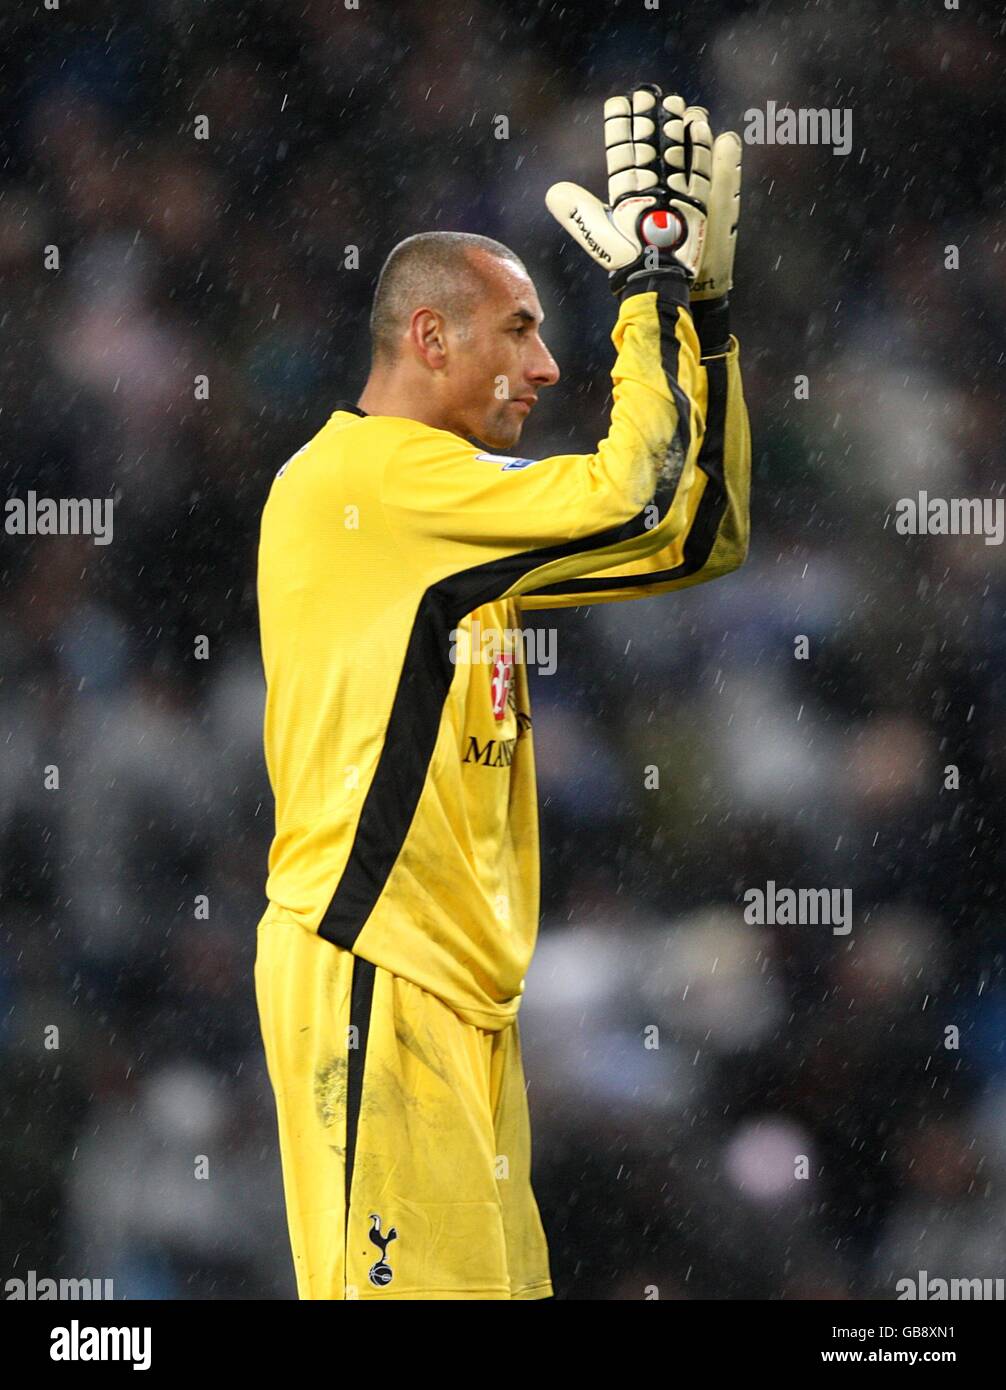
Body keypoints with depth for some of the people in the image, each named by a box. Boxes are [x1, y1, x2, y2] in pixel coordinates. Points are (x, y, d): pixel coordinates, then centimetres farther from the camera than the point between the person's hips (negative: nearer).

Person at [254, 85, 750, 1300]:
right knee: (409, 1284, -13)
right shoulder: (359, 474, -10)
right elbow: (638, 502, -16)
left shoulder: (453, 513, 19)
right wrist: (656, 276, -6)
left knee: (493, 1279, 6)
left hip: (458, 990, 10)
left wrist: (698, 304, 11)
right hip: (373, 981, -10)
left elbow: (695, 538, 17)